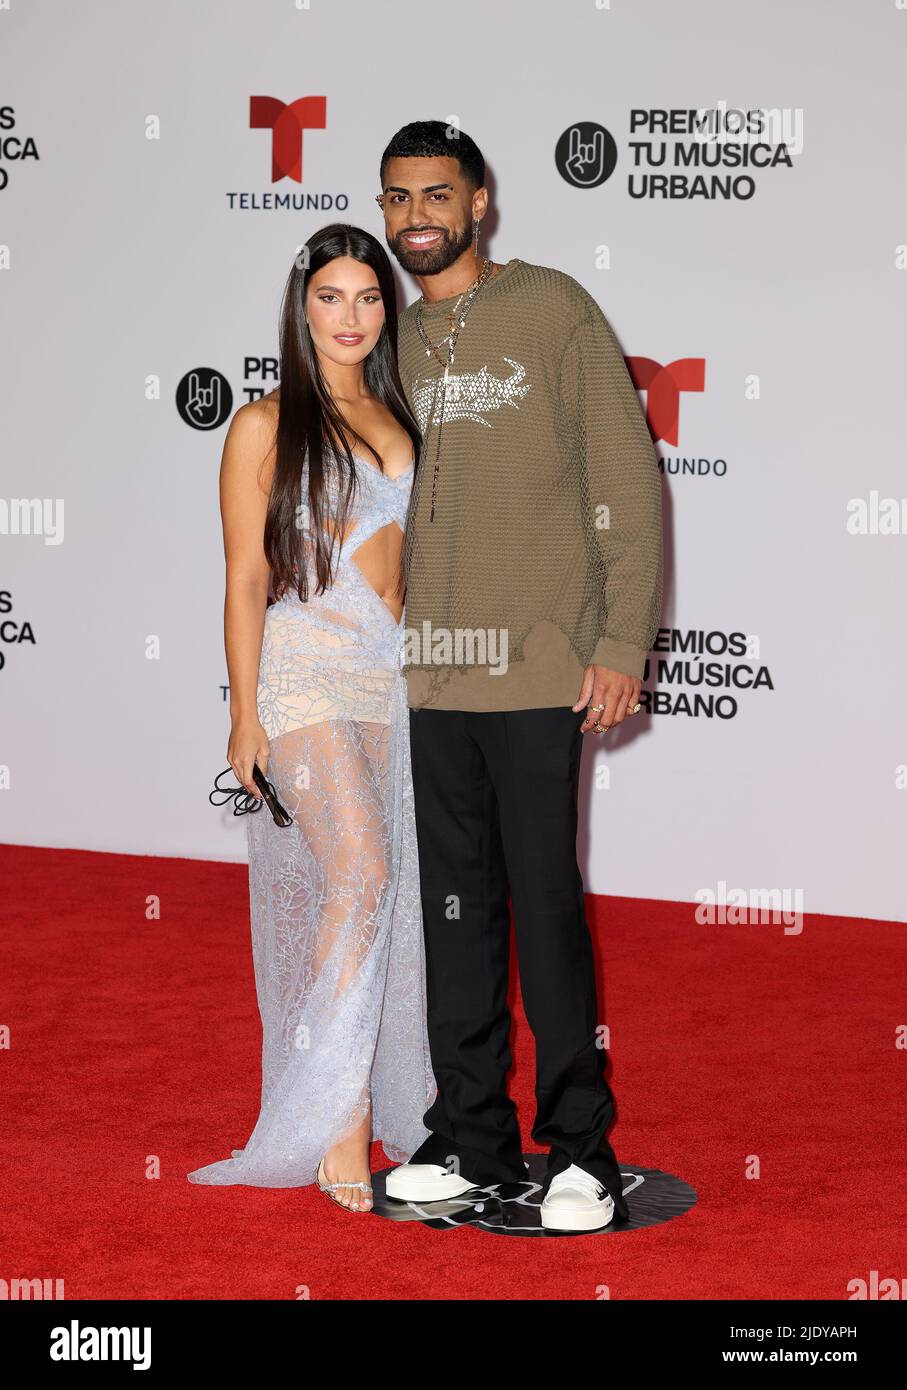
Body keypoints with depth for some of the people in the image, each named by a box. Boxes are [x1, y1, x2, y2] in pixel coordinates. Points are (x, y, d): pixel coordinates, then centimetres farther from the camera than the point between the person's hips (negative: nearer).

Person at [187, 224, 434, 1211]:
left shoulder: (399, 423, 15)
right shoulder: (265, 427, 0)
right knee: (360, 867, -20)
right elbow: (246, 576, -3)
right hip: (307, 669, -5)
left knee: (389, 894, 5)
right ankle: (340, 1118, -17)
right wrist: (245, 714, -8)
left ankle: (394, 1107, 15)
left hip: (398, 674, 5)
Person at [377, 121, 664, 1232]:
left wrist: (623, 646, -10)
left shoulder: (554, 311, 0)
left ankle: (579, 1148, 4)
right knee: (455, 903, 8)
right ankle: (471, 1138, 16)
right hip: (428, 671, 5)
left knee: (545, 901, -5)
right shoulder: (389, 340, 14)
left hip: (536, 669, -5)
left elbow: (630, 484, -3)